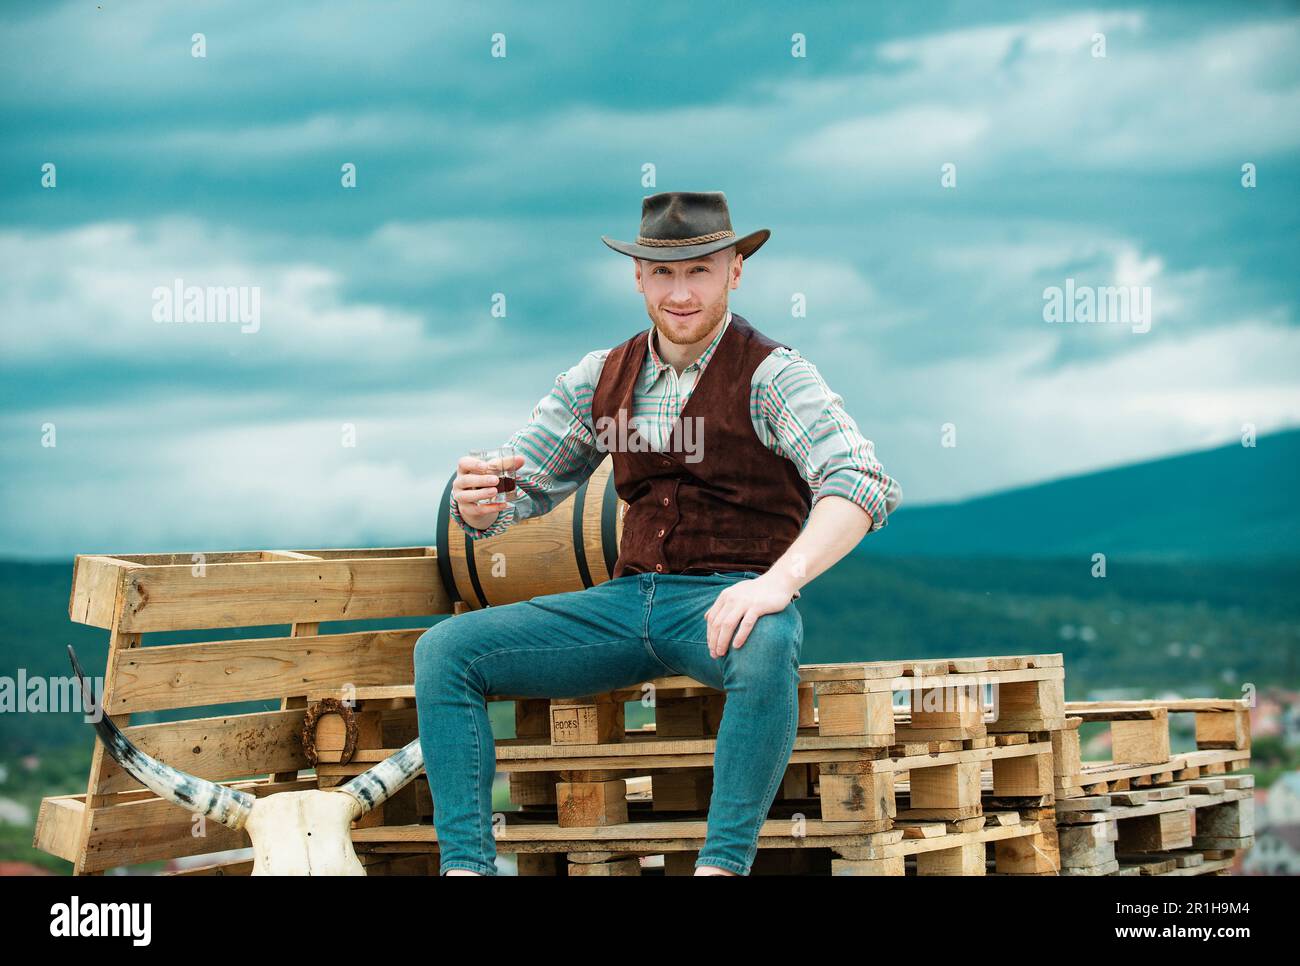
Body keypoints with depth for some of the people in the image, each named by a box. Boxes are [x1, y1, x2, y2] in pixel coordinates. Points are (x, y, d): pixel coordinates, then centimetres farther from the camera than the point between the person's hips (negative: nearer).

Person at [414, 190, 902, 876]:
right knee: (444, 650, -9)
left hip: (731, 602, -5)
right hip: (630, 600, 5)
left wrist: (780, 578, -37)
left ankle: (722, 865, -36)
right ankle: (465, 863, -18)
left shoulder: (771, 374, -5)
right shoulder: (600, 379, 11)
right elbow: (521, 486, 14)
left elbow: (864, 484, -19)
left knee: (766, 649, -41)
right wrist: (477, 500, -13)